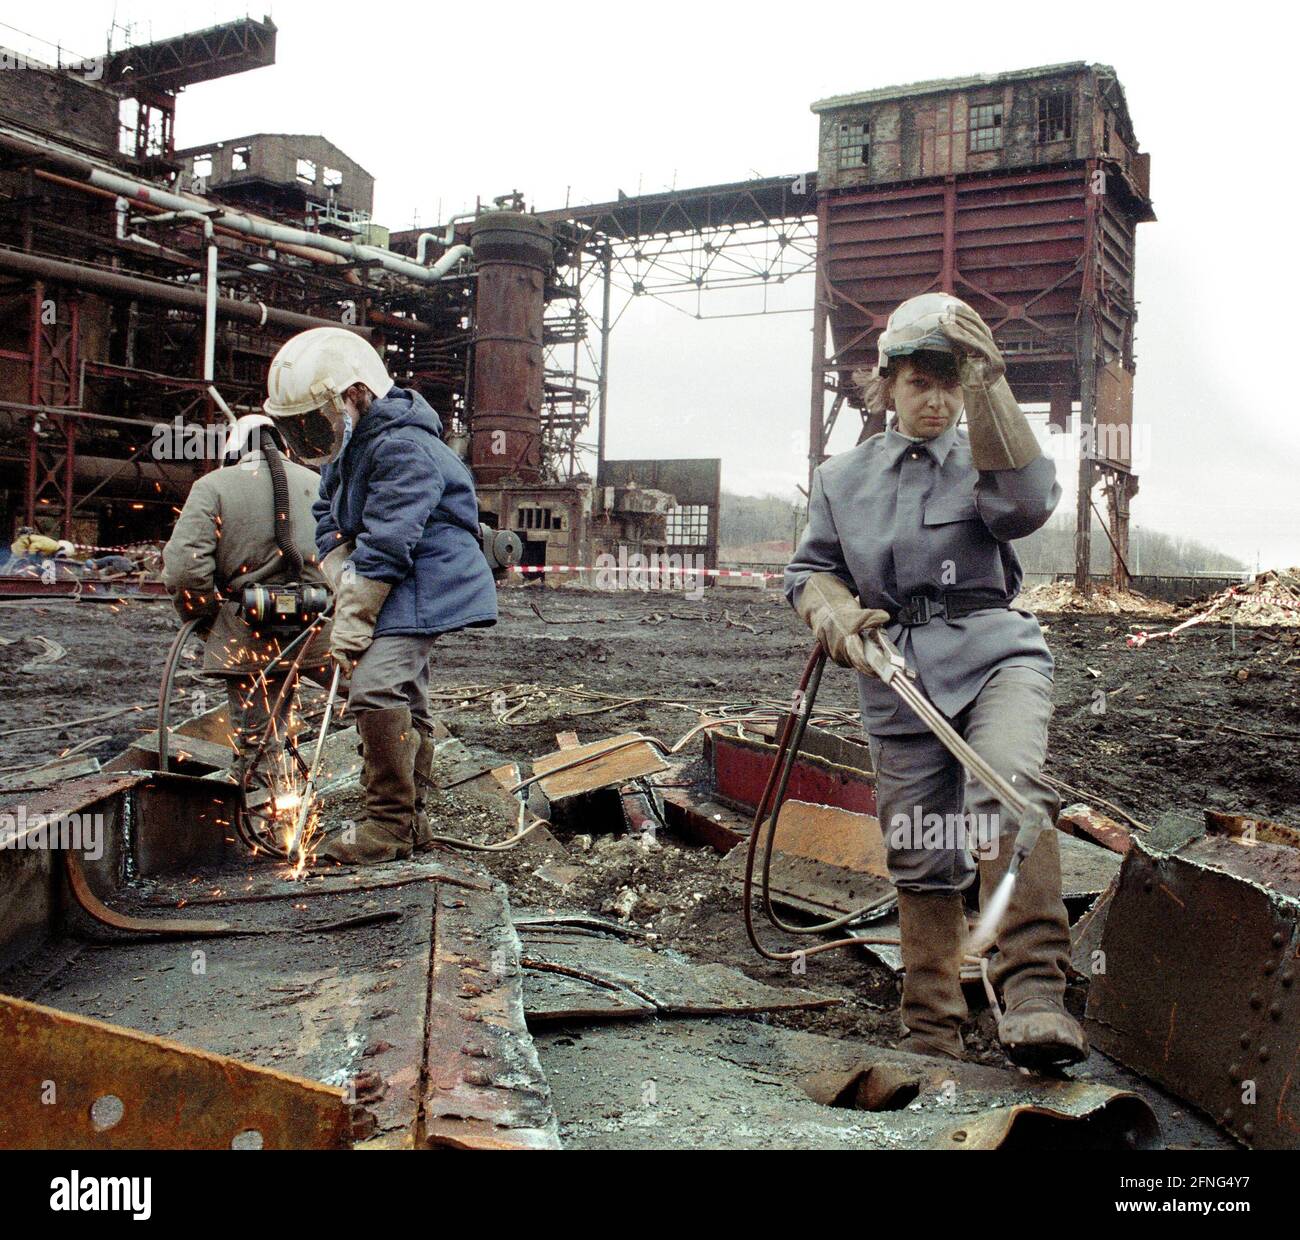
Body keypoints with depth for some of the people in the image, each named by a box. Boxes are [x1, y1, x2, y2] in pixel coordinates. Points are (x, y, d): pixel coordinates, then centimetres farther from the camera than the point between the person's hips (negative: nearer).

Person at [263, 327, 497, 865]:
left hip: (423, 585, -10)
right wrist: (346, 582, -6)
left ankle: (390, 823, -13)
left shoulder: (402, 449, -23)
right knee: (405, 700, 14)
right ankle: (409, 821, 24)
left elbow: (386, 547, -26)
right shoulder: (350, 443, 10)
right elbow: (328, 520, 12)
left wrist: (351, 624, -23)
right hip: (399, 585, 10)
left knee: (377, 688, -21)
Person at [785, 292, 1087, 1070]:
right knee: (921, 860, 5)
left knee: (1007, 785, -32)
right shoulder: (843, 478, 14)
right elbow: (810, 570, 17)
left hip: (994, 654, -2)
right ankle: (933, 1036, 20)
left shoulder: (984, 458, 8)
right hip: (900, 682, 2)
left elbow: (1026, 502, -14)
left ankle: (1035, 995, -34)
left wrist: (988, 385, -15)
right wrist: (838, 617, -5)